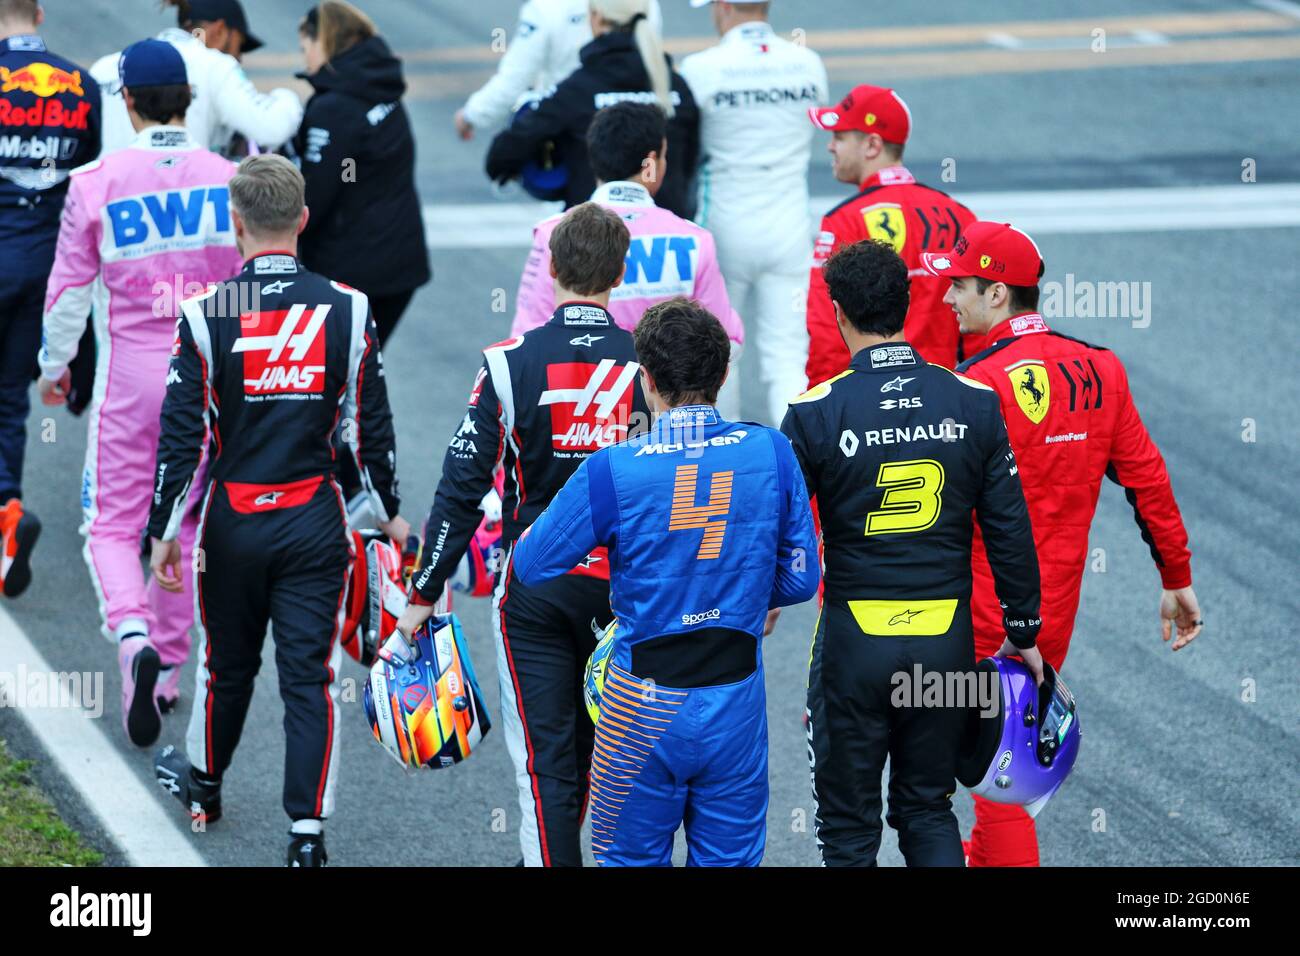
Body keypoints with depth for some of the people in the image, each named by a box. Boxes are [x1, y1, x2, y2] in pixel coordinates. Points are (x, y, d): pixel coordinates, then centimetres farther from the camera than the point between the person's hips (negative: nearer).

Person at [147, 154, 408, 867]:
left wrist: (163, 529, 1)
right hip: (315, 525, 0)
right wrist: (390, 511, 15)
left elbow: (182, 434, -8)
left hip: (234, 522, 0)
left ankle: (203, 782, 42)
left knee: (227, 663, 20)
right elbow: (372, 426, 2)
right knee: (311, 676, 2)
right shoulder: (348, 311, -5)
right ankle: (307, 831, -3)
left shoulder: (205, 316, -10)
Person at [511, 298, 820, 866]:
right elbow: (800, 579, 0)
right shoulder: (770, 453, -8)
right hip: (737, 705, 2)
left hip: (645, 712, -2)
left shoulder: (613, 472, -16)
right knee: (729, 860, 14)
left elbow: (530, 567, -5)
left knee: (630, 858, 14)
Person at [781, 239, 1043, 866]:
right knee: (928, 809, 17)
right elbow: (1010, 530, 2)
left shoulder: (816, 414, -10)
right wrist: (1023, 632, 13)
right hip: (946, 642, 3)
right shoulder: (973, 403, -2)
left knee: (848, 827, 9)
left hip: (854, 639, -3)